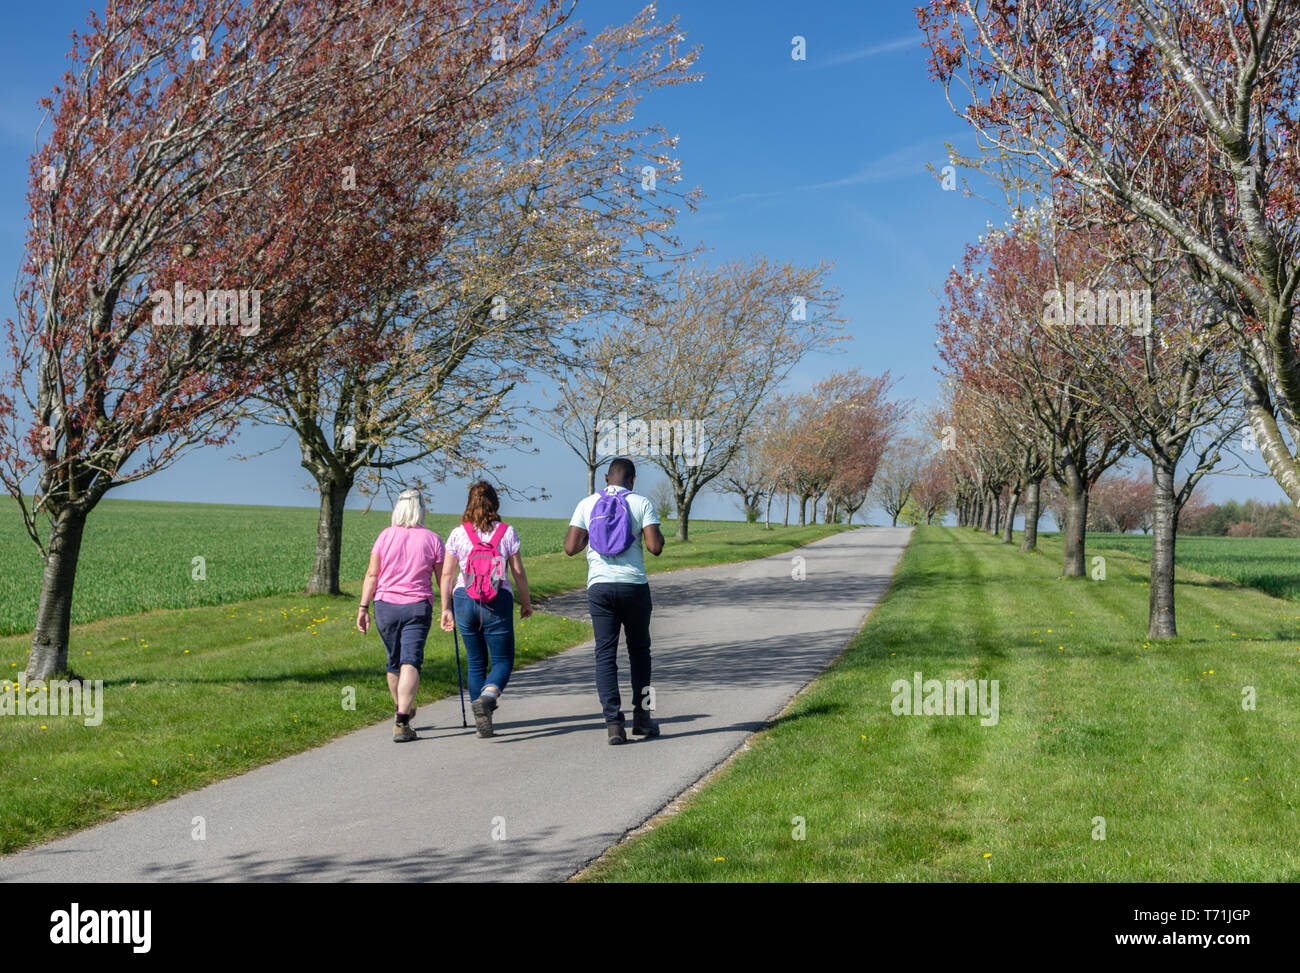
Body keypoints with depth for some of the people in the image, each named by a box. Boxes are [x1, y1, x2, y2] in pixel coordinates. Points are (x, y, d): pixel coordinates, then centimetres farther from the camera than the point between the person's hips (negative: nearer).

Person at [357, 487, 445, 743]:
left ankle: (402, 710, 38)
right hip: (418, 607, -2)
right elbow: (442, 578, 1)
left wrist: (363, 607, -1)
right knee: (410, 663, -7)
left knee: (394, 662, 18)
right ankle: (401, 723, -18)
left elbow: (372, 574, -3)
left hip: (385, 606, 2)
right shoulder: (432, 539, -1)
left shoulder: (386, 535, 0)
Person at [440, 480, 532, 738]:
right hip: (498, 602, -2)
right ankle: (487, 697, -25)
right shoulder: (507, 532, -1)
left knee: (476, 662, 14)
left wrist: (446, 608, 9)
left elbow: (447, 574, 2)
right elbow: (519, 572, 1)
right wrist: (526, 602, 14)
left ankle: (481, 721, 15)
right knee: (503, 661, 5)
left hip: (464, 600, 2)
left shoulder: (458, 534, 2)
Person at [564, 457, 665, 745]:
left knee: (605, 653, 2)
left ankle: (613, 721, -8)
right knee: (639, 650, 16)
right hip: (634, 585, -1)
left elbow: (570, 547, 2)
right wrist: (658, 536, 14)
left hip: (599, 586, 1)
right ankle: (641, 716, 17)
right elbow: (655, 547, -8)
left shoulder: (587, 505, 6)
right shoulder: (642, 504, 1)